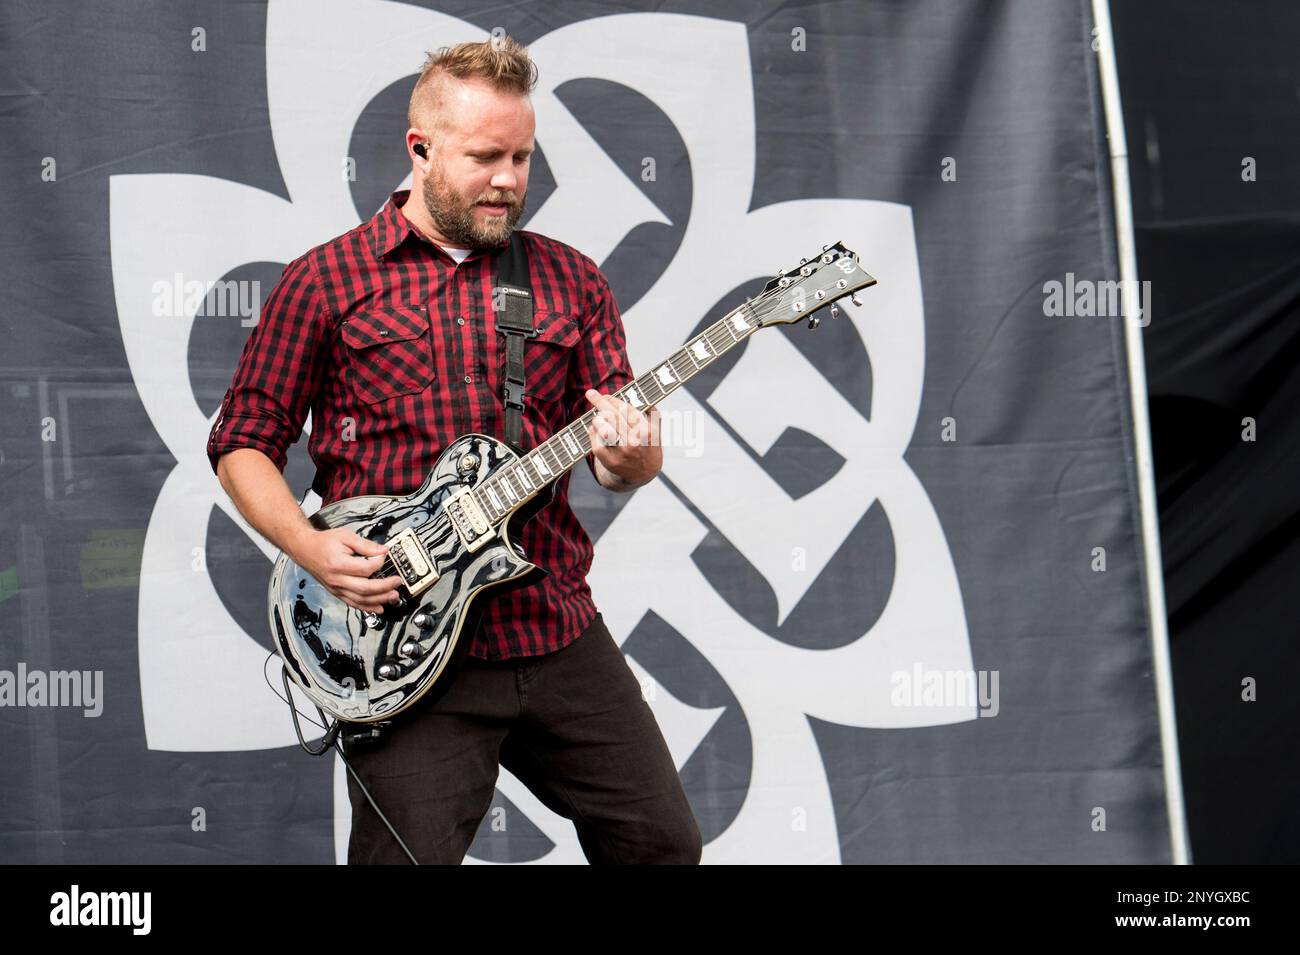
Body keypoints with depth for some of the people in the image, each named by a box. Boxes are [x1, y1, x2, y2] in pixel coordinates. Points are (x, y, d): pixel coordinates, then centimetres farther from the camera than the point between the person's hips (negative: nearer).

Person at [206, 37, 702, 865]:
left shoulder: (571, 281, 11)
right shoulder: (325, 283, 1)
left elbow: (632, 445, 10)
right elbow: (242, 440, 4)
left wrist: (629, 456, -15)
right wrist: (308, 546, -13)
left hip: (561, 632, 4)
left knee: (663, 843, 7)